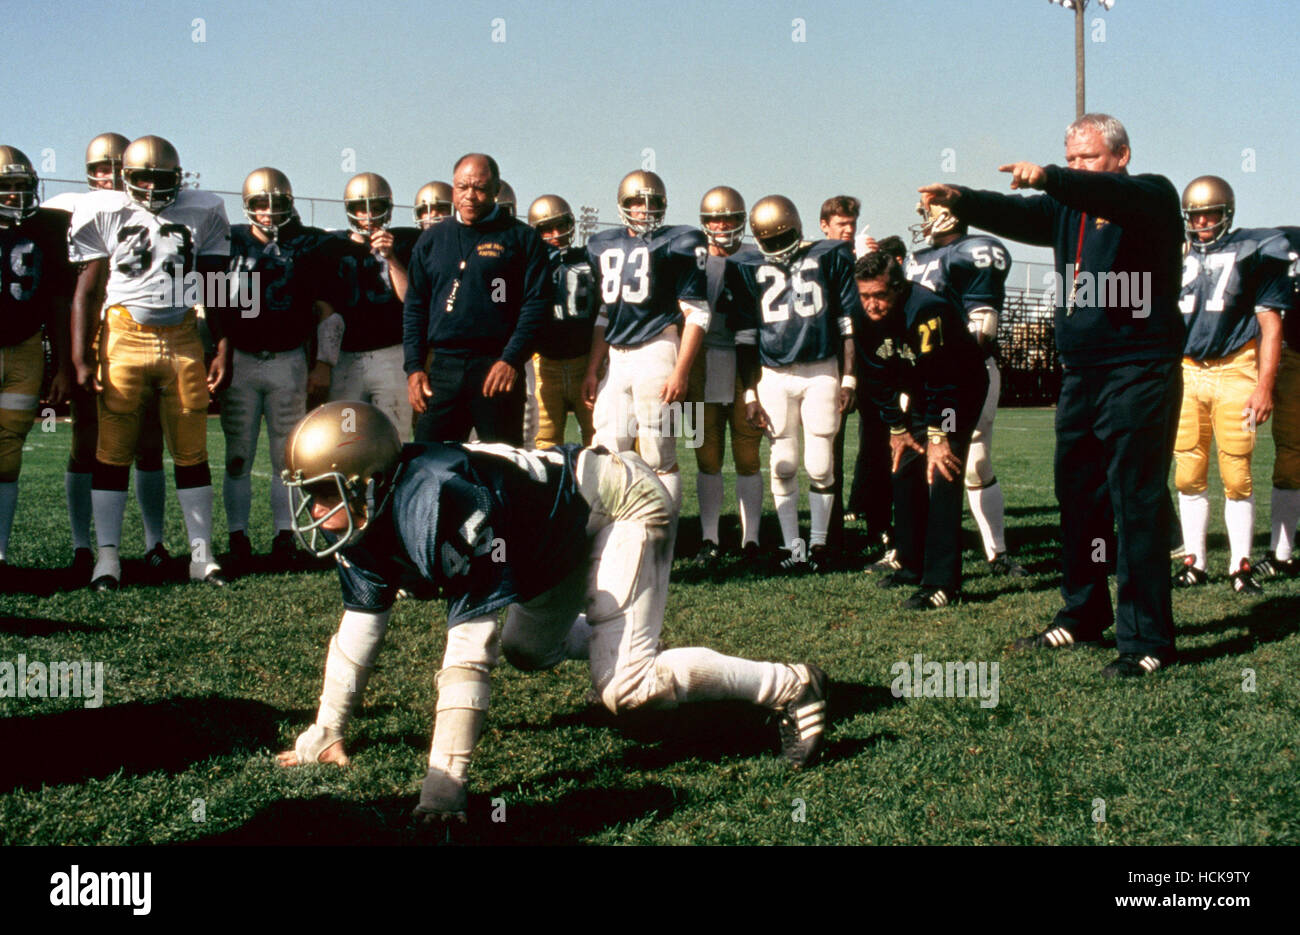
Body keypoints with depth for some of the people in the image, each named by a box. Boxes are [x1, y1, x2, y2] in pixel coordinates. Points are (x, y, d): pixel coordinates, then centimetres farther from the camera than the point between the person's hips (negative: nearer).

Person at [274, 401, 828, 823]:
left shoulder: (436, 506, -37)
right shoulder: (367, 519, -10)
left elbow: (467, 652, -40)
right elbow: (361, 625, 4)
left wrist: (442, 787, -41)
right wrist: (326, 732, 4)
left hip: (621, 503, -10)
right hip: (567, 533, 10)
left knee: (623, 687, -18)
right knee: (526, 650, 23)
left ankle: (791, 687, -5)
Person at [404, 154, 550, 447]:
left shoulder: (521, 238, 3)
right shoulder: (432, 239, 15)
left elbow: (536, 304, -4)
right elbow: (415, 308, 16)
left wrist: (511, 360, -14)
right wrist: (414, 367, 5)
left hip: (498, 368, -3)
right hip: (442, 366, 3)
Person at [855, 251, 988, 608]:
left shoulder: (927, 312, -33)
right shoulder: (866, 320, -9)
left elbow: (942, 381, -29)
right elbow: (879, 380, 2)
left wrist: (938, 436, -25)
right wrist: (897, 429, 2)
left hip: (961, 393, -8)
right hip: (920, 397, 8)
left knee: (940, 478, -18)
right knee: (905, 475, 7)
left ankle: (942, 584, -19)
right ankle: (913, 565, 24)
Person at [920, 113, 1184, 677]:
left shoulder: (1151, 197, -3)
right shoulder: (1070, 207, 17)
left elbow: (1114, 196, -25)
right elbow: (1016, 218, 3)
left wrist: (1048, 179, -40)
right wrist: (960, 201, -15)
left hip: (1140, 372, -7)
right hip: (1081, 375, 7)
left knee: (1138, 505, -8)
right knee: (1077, 498, 13)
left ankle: (1147, 640, -2)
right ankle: (1083, 617, 27)